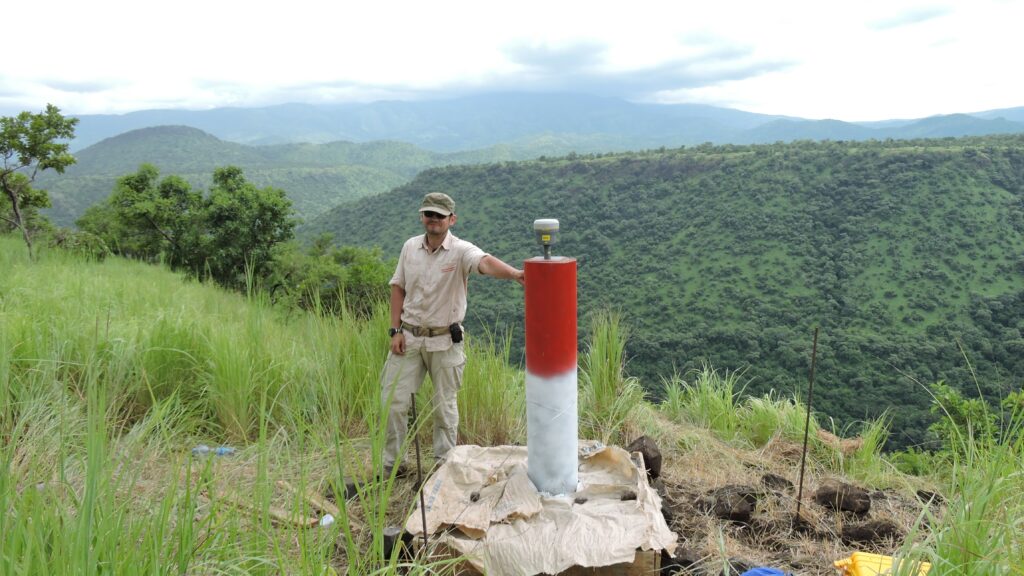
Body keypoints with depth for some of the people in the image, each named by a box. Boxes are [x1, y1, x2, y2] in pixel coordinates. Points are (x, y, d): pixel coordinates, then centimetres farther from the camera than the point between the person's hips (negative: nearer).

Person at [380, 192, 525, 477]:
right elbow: (398, 288, 9)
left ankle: (443, 463, 25)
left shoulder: (461, 250, -13)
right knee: (393, 402, 6)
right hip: (409, 337, 4)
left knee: (445, 407, 8)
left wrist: (514, 273, -56)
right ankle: (392, 464, 22)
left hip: (445, 341, -3)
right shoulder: (410, 247, 2)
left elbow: (485, 263, -34)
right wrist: (395, 330, 0)